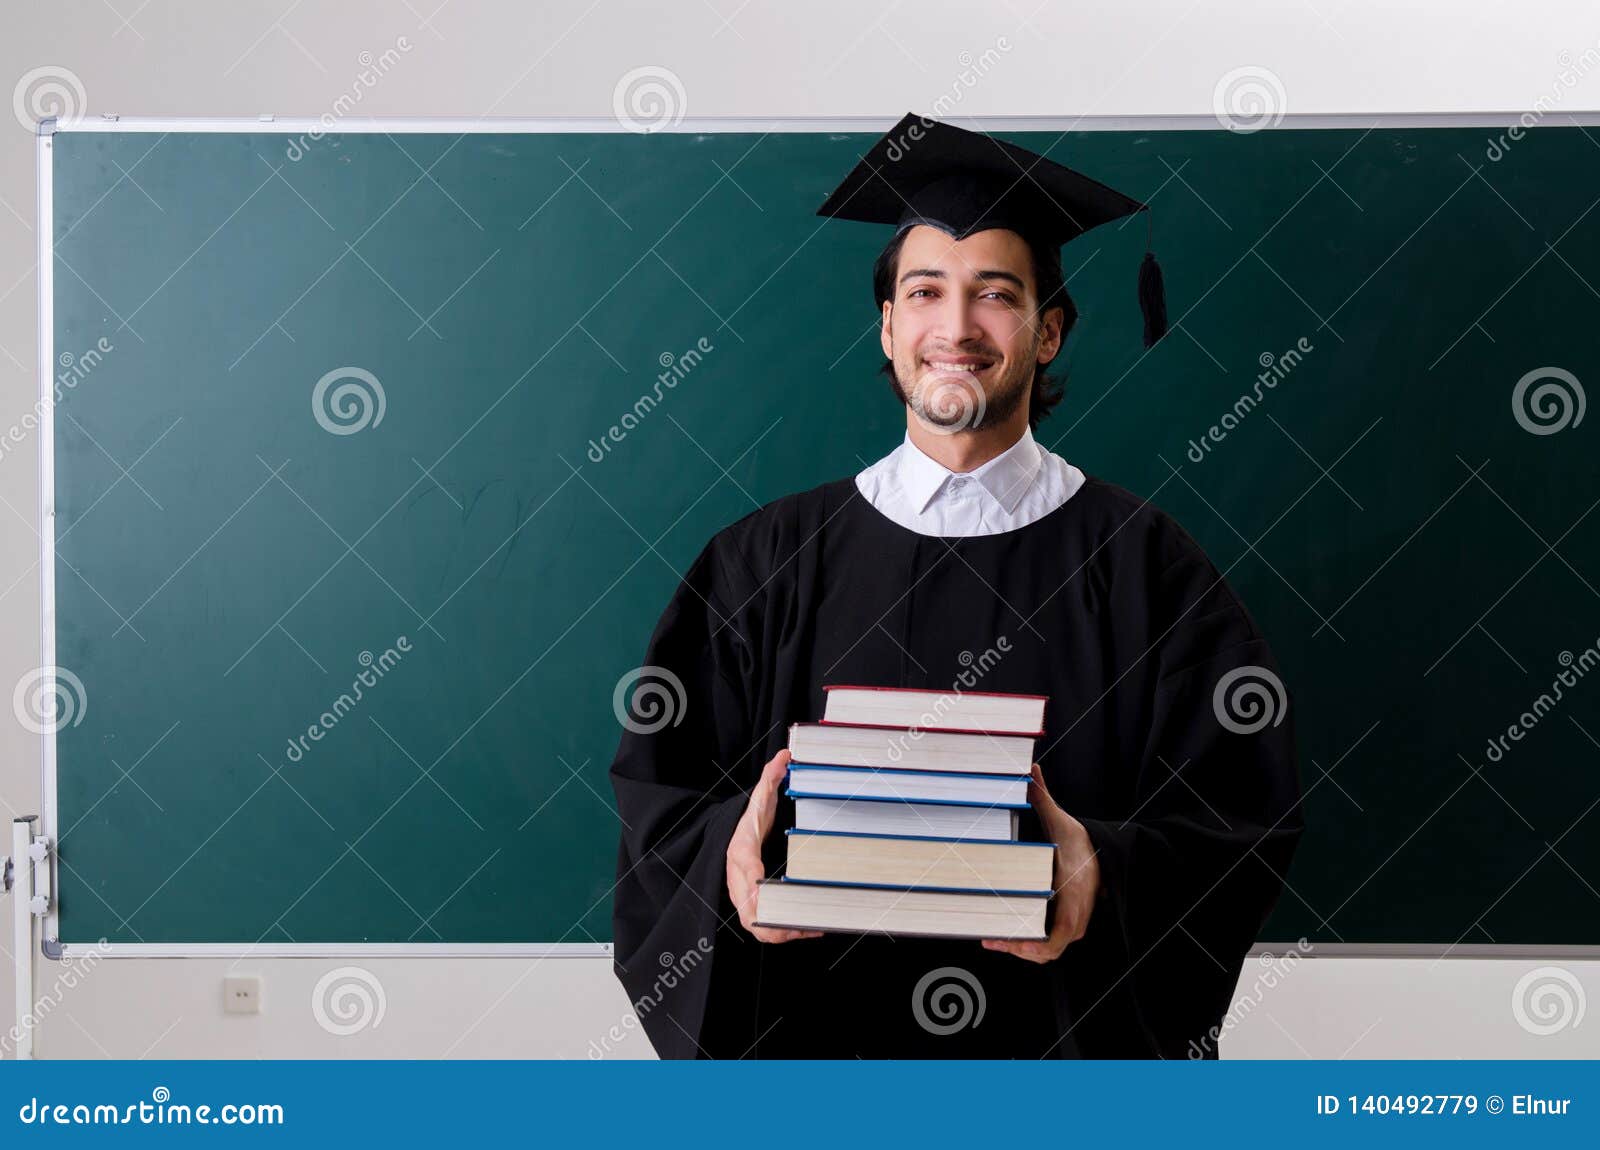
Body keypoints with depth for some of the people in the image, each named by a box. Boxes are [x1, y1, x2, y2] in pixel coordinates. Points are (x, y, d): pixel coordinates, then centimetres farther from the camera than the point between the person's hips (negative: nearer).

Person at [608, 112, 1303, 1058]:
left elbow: (1242, 813, -6)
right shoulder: (767, 562, 1)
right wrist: (729, 852, -21)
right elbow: (661, 785, 0)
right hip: (818, 1032, 1)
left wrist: (1107, 871, -25)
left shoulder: (1141, 563, -3)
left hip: (1066, 1043, -1)